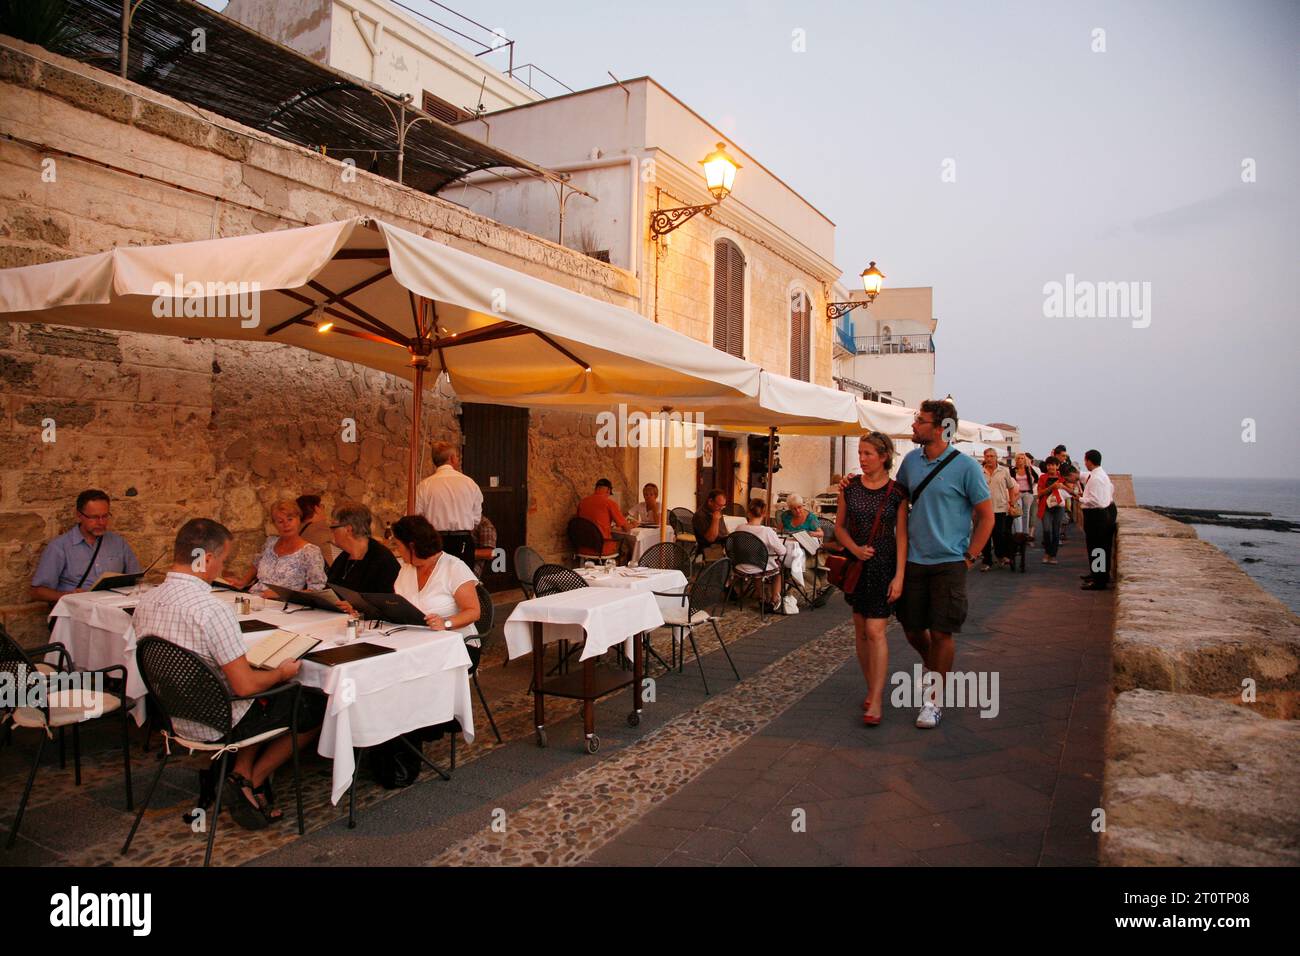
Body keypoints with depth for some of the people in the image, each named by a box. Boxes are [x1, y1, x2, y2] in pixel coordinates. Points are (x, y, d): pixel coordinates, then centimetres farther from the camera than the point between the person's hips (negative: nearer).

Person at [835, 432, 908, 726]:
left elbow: (901, 535, -6)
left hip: (884, 566, -4)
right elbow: (839, 527, 8)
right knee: (860, 630, 9)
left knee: (875, 631, -10)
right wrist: (854, 548, -10)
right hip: (856, 566, 4)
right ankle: (872, 690, 24)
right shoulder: (849, 487, 2)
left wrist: (899, 576, -11)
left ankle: (876, 701, -7)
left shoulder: (897, 492, -5)